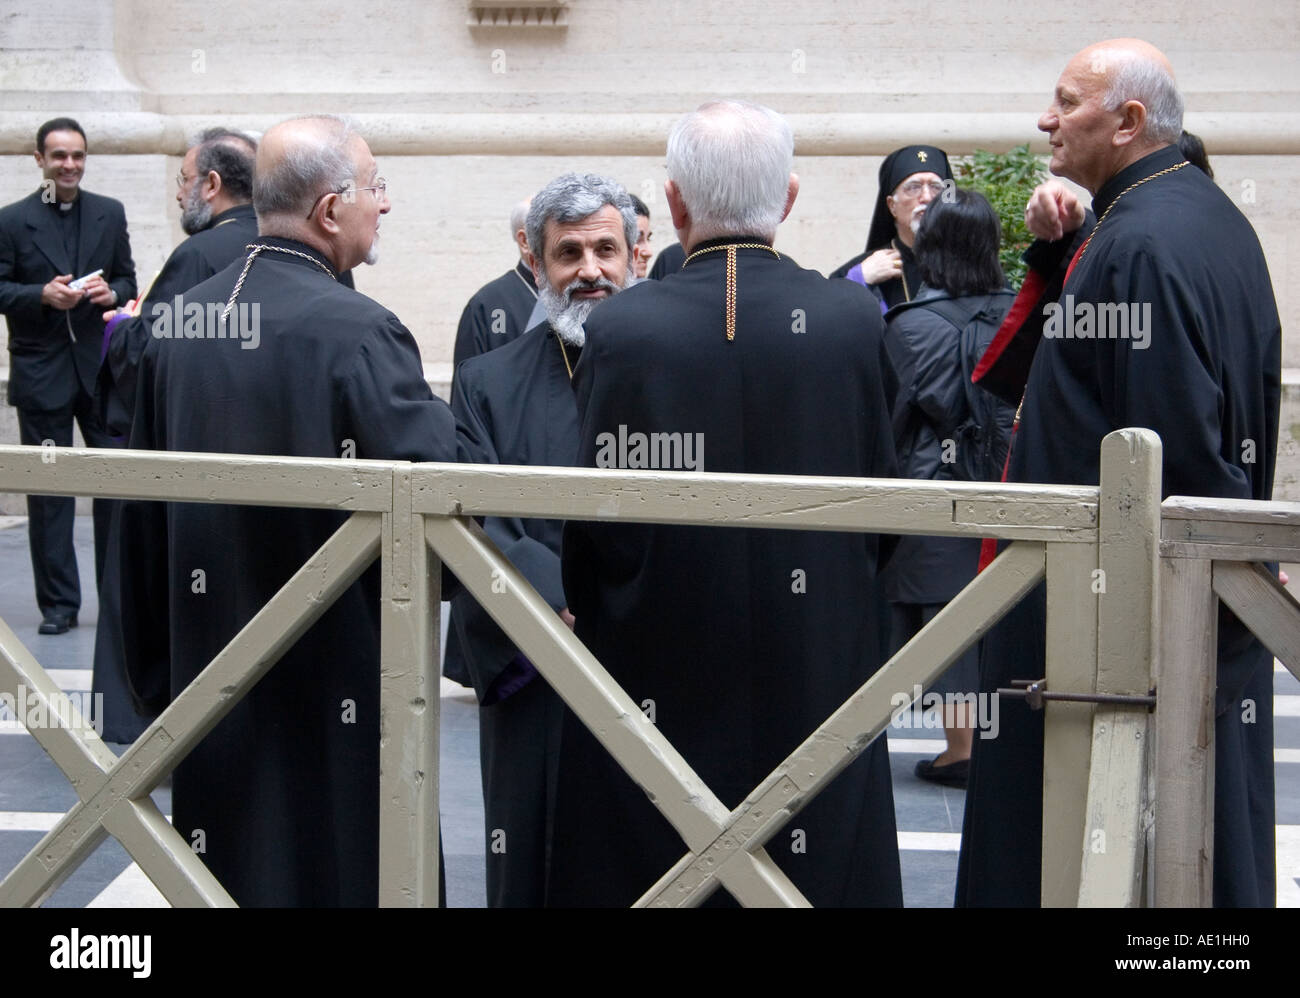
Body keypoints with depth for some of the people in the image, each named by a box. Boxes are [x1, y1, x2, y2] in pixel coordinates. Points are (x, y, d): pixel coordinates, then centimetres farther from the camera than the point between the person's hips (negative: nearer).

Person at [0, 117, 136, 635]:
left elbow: (128, 280, 12)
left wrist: (112, 292, -10)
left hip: (102, 365, 2)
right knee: (48, 490, 4)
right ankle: (58, 603, 11)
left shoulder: (110, 213, 8)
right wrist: (43, 295, -19)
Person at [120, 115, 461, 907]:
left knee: (229, 862, 16)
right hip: (338, 665, -6)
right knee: (341, 863, 7)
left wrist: (156, 654, 18)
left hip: (212, 662, 6)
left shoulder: (179, 323, 2)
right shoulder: (358, 333, -18)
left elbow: (145, 506, 9)